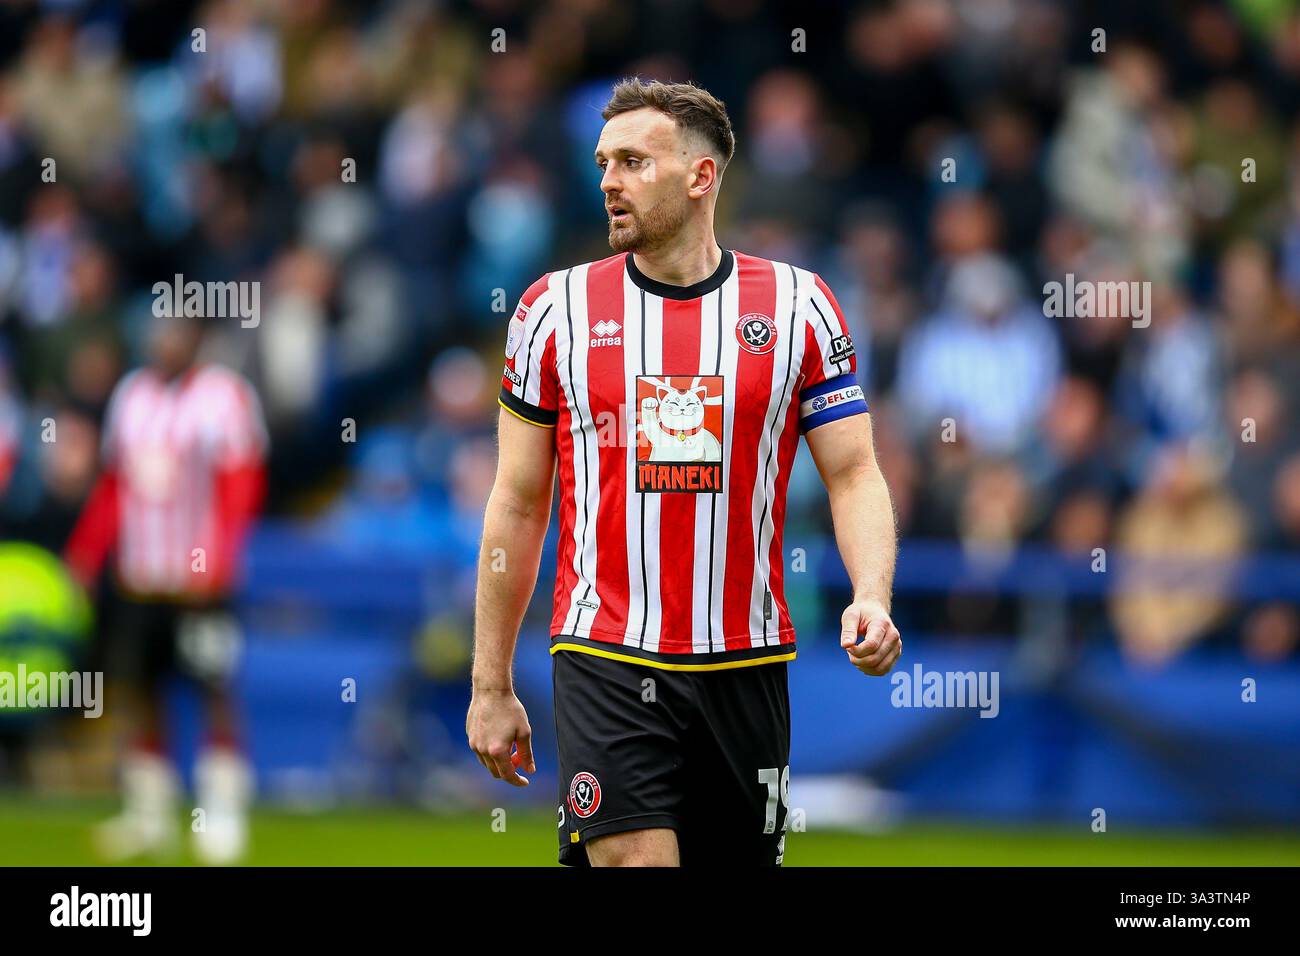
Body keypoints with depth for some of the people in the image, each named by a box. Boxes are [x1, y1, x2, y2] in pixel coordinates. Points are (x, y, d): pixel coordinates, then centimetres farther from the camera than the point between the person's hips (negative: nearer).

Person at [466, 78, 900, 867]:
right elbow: (518, 505, 8)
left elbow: (854, 475, 3)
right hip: (606, 664, -1)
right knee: (632, 861, -17)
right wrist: (492, 686, 7)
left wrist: (872, 598, -17)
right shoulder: (557, 308, 3)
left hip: (745, 668, 1)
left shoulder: (799, 304, 3)